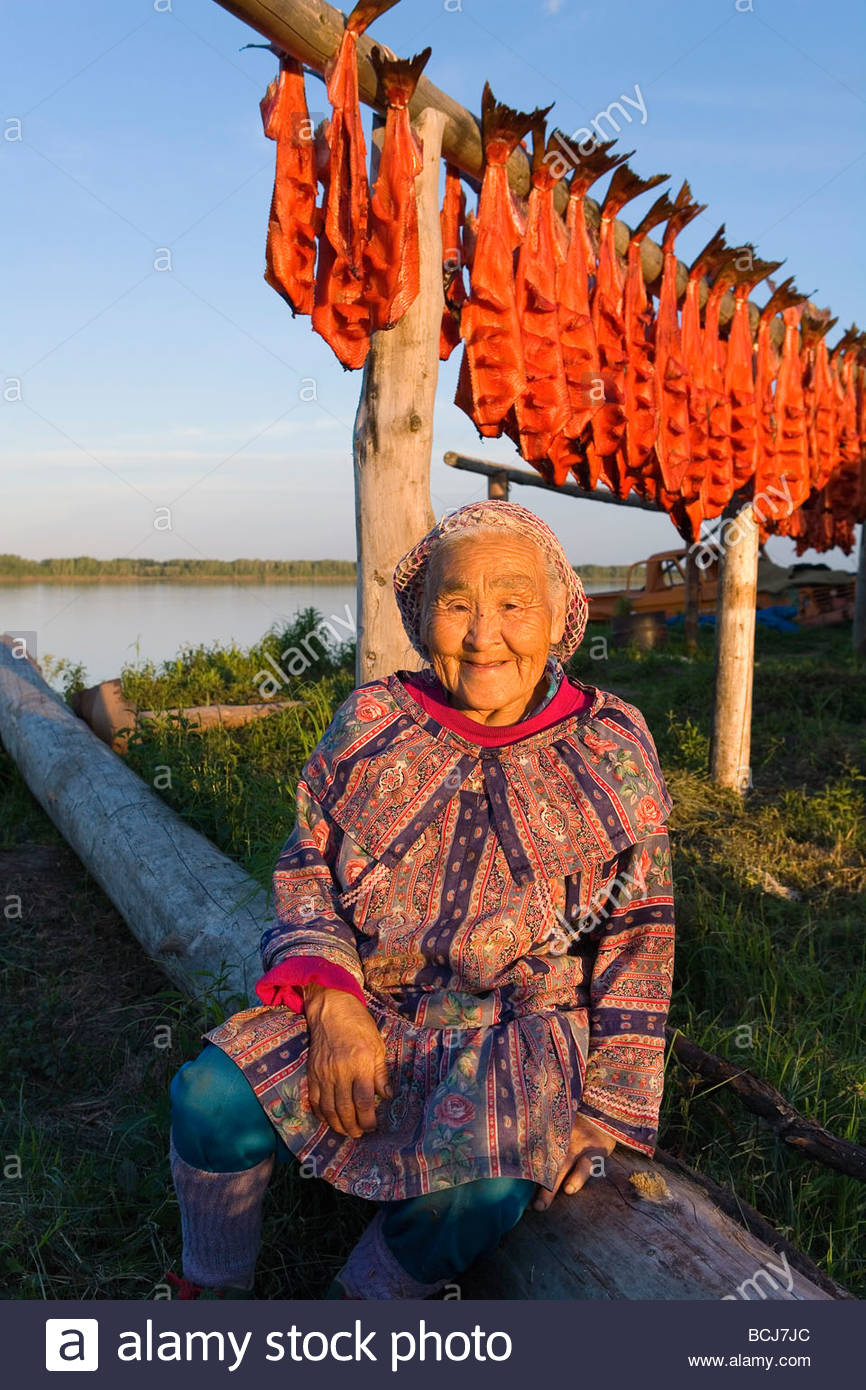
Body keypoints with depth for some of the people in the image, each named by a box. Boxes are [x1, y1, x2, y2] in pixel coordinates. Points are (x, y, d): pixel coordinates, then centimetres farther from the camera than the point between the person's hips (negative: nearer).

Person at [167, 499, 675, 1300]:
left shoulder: (611, 751, -2)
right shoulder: (369, 725, 1)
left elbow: (641, 933, 1)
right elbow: (306, 867, 5)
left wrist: (606, 1110, -4)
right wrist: (331, 1000, -14)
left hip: (517, 1031, -1)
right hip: (364, 1004, 2)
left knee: (485, 1185, -31)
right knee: (213, 1098, -21)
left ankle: (355, 1305, 2)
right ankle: (215, 1294, 10)